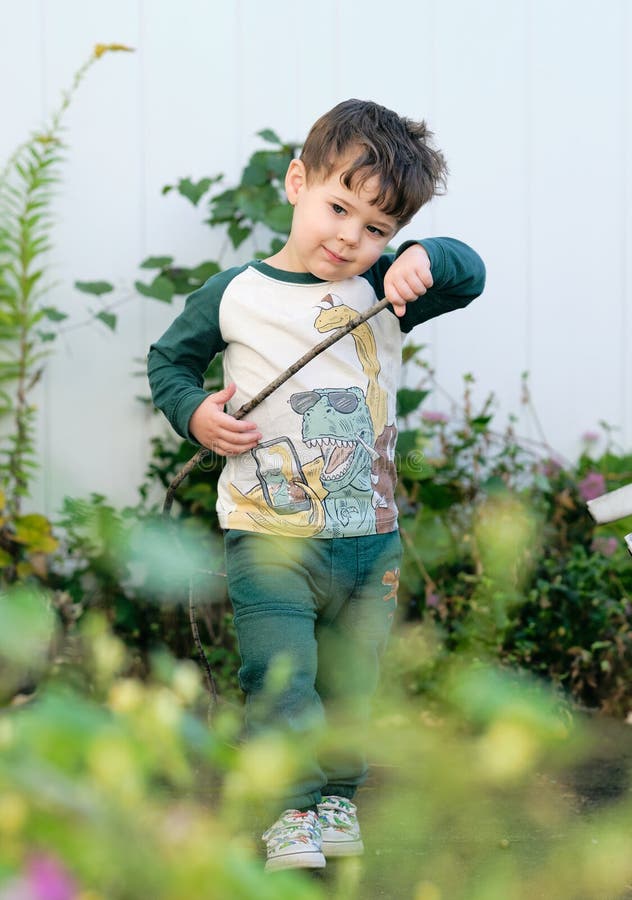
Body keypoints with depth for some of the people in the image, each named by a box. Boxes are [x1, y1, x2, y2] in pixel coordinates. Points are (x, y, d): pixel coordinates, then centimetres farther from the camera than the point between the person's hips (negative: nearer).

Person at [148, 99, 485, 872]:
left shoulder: (384, 293, 2)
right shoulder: (233, 295, -2)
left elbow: (470, 274, -1)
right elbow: (168, 360, 10)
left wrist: (425, 258, -22)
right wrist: (196, 414, -8)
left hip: (371, 540, 3)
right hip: (270, 538, -3)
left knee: (348, 685, 11)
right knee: (280, 678, -14)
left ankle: (337, 796, 29)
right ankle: (290, 811, -1)